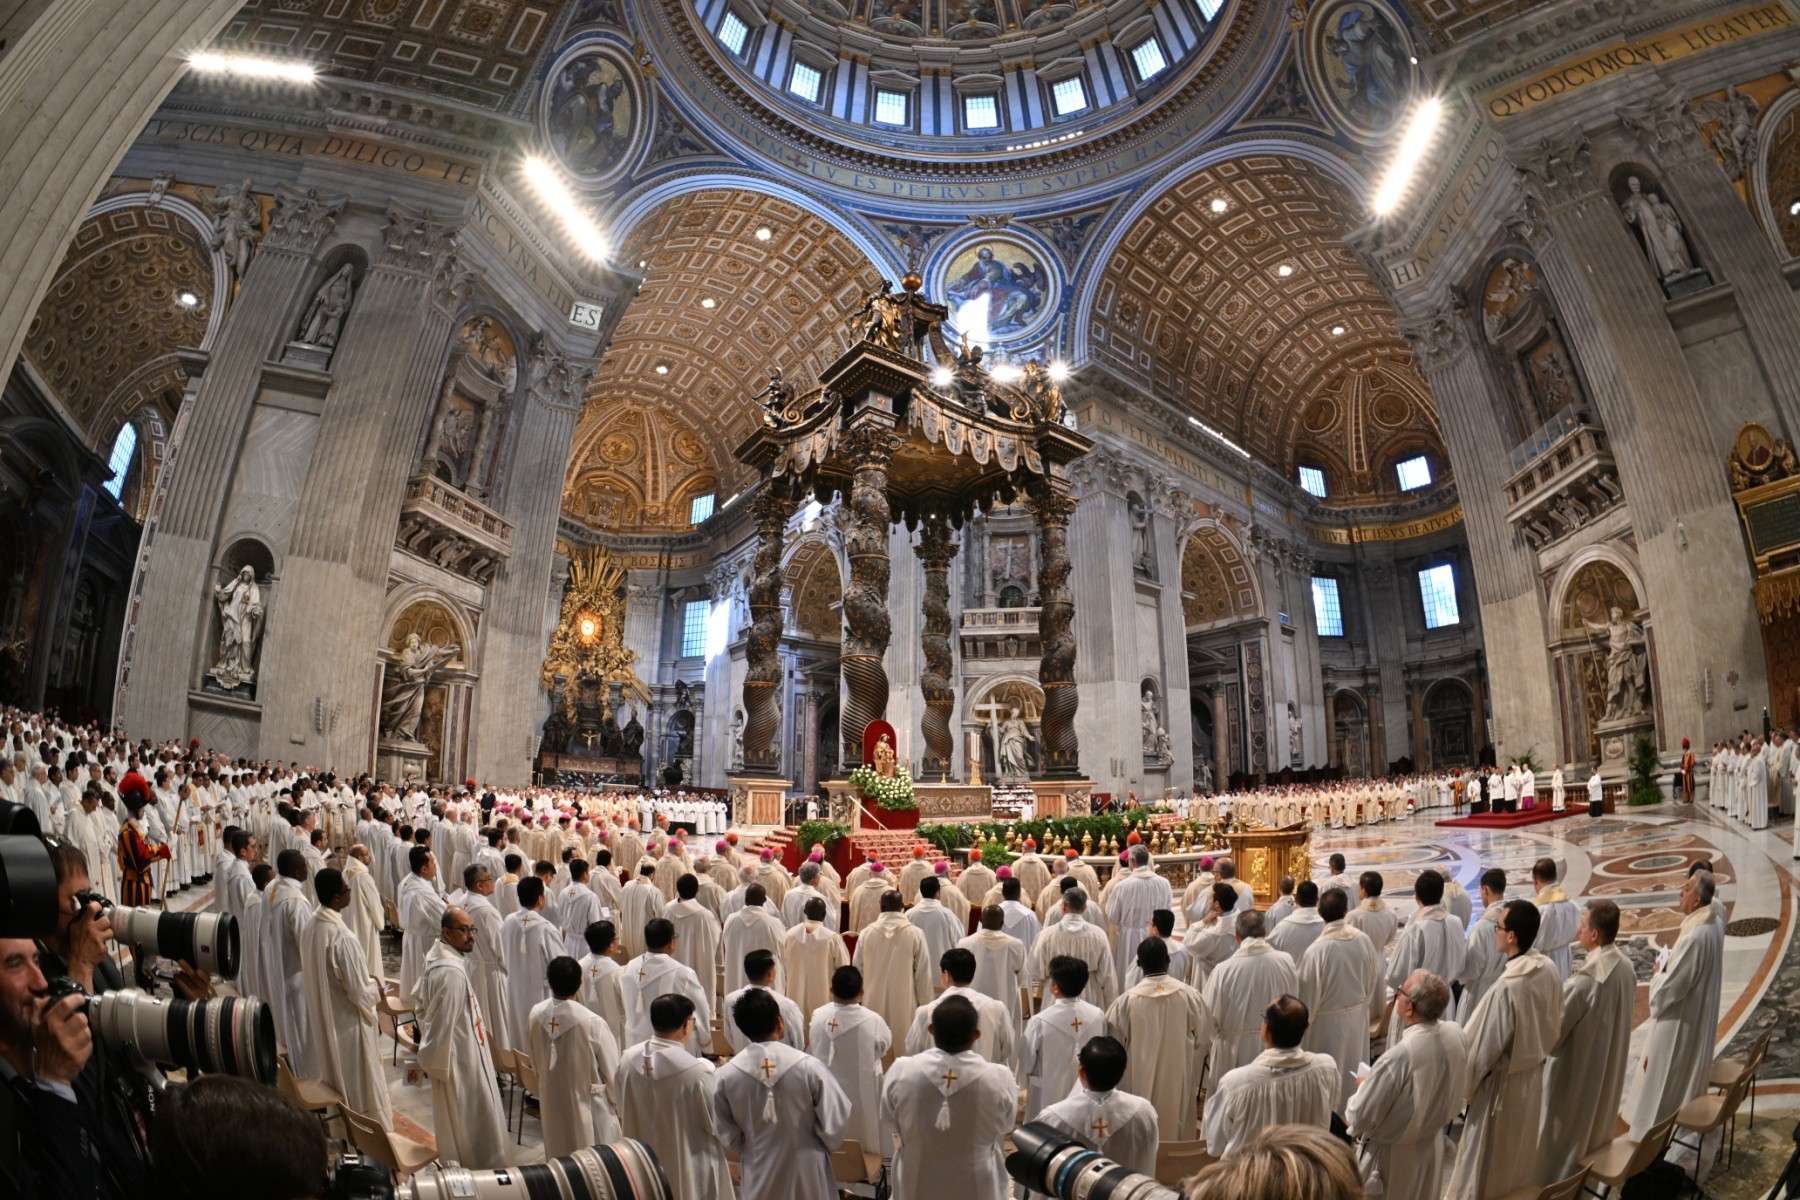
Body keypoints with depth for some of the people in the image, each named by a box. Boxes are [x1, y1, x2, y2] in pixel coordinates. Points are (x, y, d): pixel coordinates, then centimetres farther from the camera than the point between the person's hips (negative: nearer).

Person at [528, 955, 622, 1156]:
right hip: (589, 1105, -5)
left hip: (552, 1102, 5)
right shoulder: (592, 1023, -26)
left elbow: (535, 1062, 5)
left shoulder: (535, 1015, -12)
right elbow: (612, 1071, -14)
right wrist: (618, 1104, 3)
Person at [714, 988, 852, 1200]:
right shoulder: (809, 1067, -22)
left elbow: (726, 1133, -4)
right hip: (807, 1173, -1)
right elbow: (835, 1121, -15)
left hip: (760, 1176, 2)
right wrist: (822, 1147, 5)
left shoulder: (726, 1075, -16)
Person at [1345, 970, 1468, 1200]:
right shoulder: (1456, 1034, -18)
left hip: (1393, 1155, -6)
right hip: (1433, 1144, 6)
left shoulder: (1399, 1056, -38)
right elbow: (1454, 1088, 3)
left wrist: (1364, 1086, -6)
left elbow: (1361, 1117, -26)